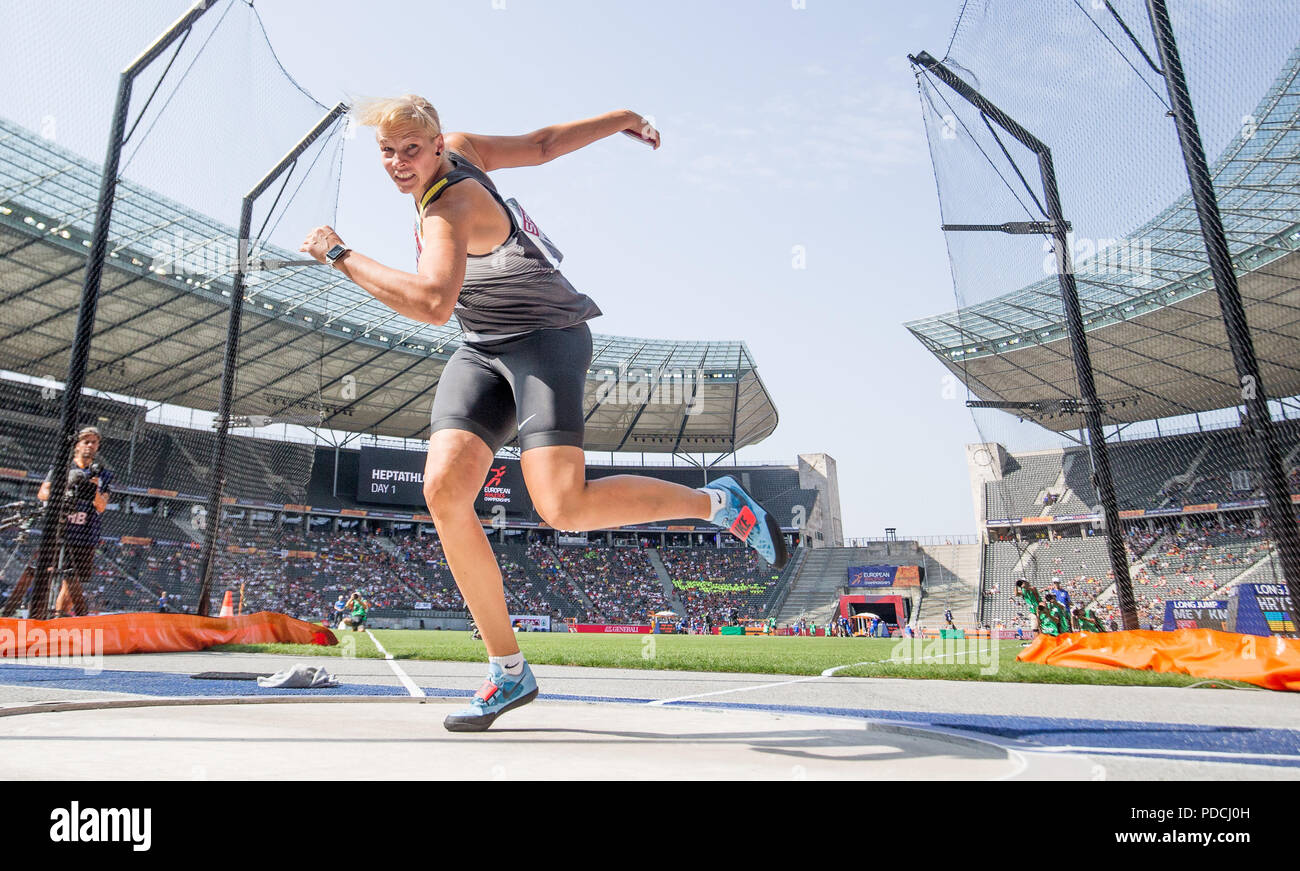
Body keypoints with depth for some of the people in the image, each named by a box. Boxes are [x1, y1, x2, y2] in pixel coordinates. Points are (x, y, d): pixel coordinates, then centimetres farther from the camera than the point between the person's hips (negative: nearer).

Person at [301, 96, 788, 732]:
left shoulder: (449, 210, -20)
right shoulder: (461, 147, 9)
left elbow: (433, 304, -36)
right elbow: (542, 143, 15)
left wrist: (340, 256, -24)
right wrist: (621, 120, 27)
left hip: (546, 336, -9)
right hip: (482, 351, 9)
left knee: (565, 508, -27)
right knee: (444, 488, -14)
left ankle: (718, 502, -2)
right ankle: (508, 672, -6)